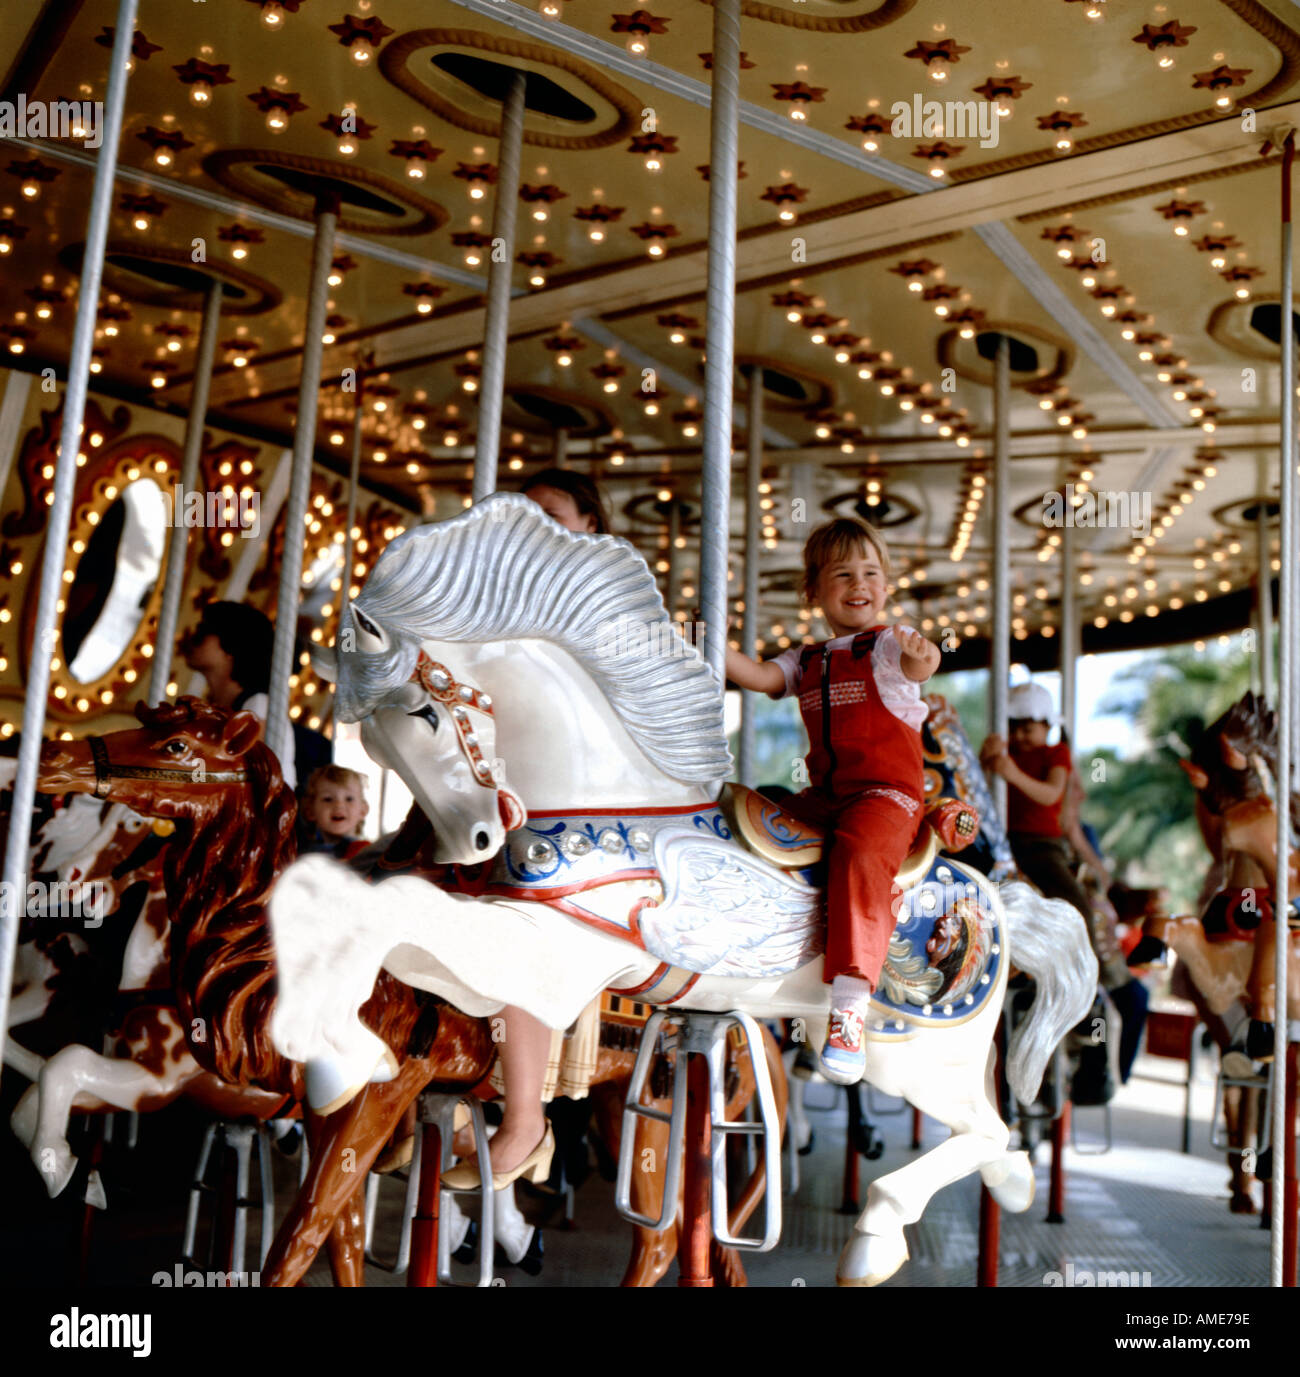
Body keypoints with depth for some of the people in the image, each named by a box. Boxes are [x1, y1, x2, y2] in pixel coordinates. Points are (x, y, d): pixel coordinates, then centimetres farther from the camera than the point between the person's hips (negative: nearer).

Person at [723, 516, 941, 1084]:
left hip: (889, 792, -7)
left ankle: (850, 1006, -37)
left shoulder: (888, 643, 2)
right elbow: (762, 678, 2)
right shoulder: (807, 660, 19)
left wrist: (920, 655, -45)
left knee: (859, 854, -33)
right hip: (824, 794, 7)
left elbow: (915, 664, -21)